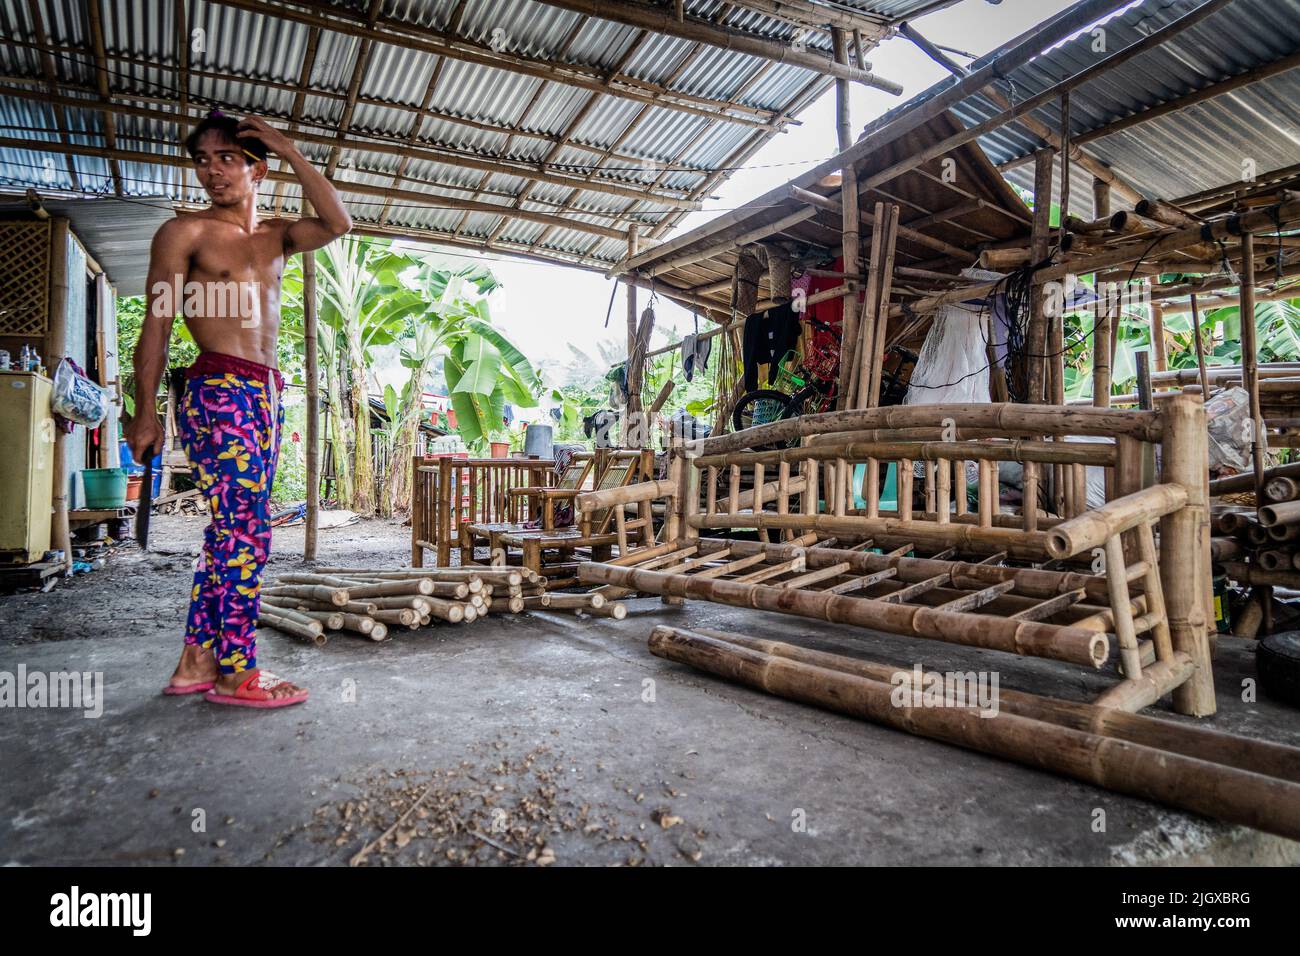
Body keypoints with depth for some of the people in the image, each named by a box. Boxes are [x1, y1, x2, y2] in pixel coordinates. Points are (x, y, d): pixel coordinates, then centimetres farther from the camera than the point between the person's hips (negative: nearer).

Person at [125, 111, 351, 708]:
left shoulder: (275, 236, 18)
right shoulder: (185, 232, 2)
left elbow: (337, 223, 0)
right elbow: (156, 325, -3)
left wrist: (289, 150, 3)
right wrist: (145, 410, -10)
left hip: (266, 395, 7)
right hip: (219, 393, -7)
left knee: (230, 532, 9)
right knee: (245, 531, -11)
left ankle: (196, 663, 18)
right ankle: (236, 674, -2)